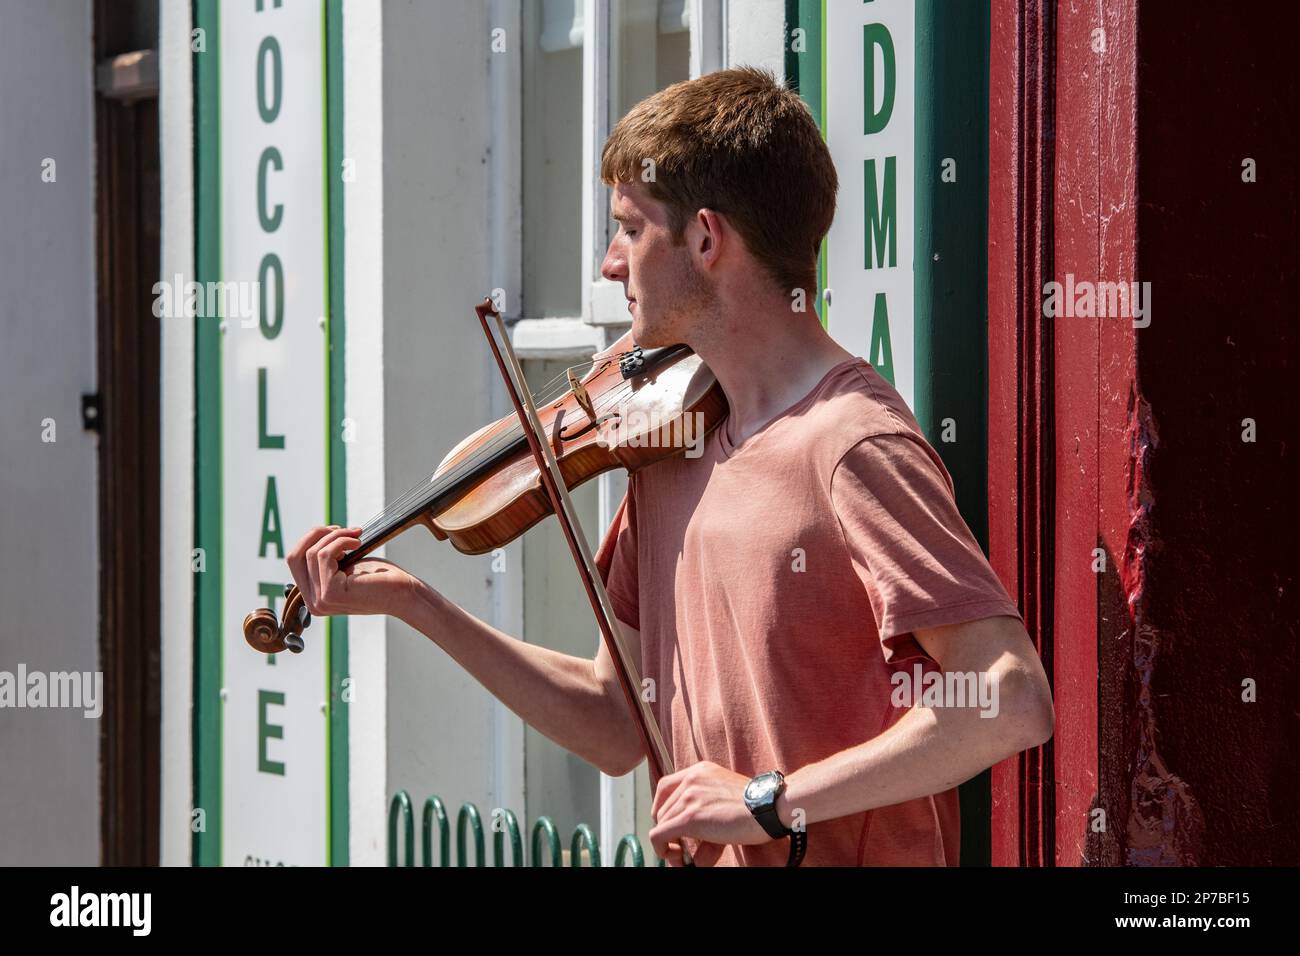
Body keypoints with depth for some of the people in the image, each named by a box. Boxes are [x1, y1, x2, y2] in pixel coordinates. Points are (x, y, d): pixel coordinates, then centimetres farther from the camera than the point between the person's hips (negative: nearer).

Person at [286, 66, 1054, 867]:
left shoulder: (853, 446, -13)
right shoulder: (668, 446, 10)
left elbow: (1016, 704, -22)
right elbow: (616, 728, 15)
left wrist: (770, 801, -19)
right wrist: (414, 606, 10)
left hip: (849, 855, -7)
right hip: (700, 858, 7)